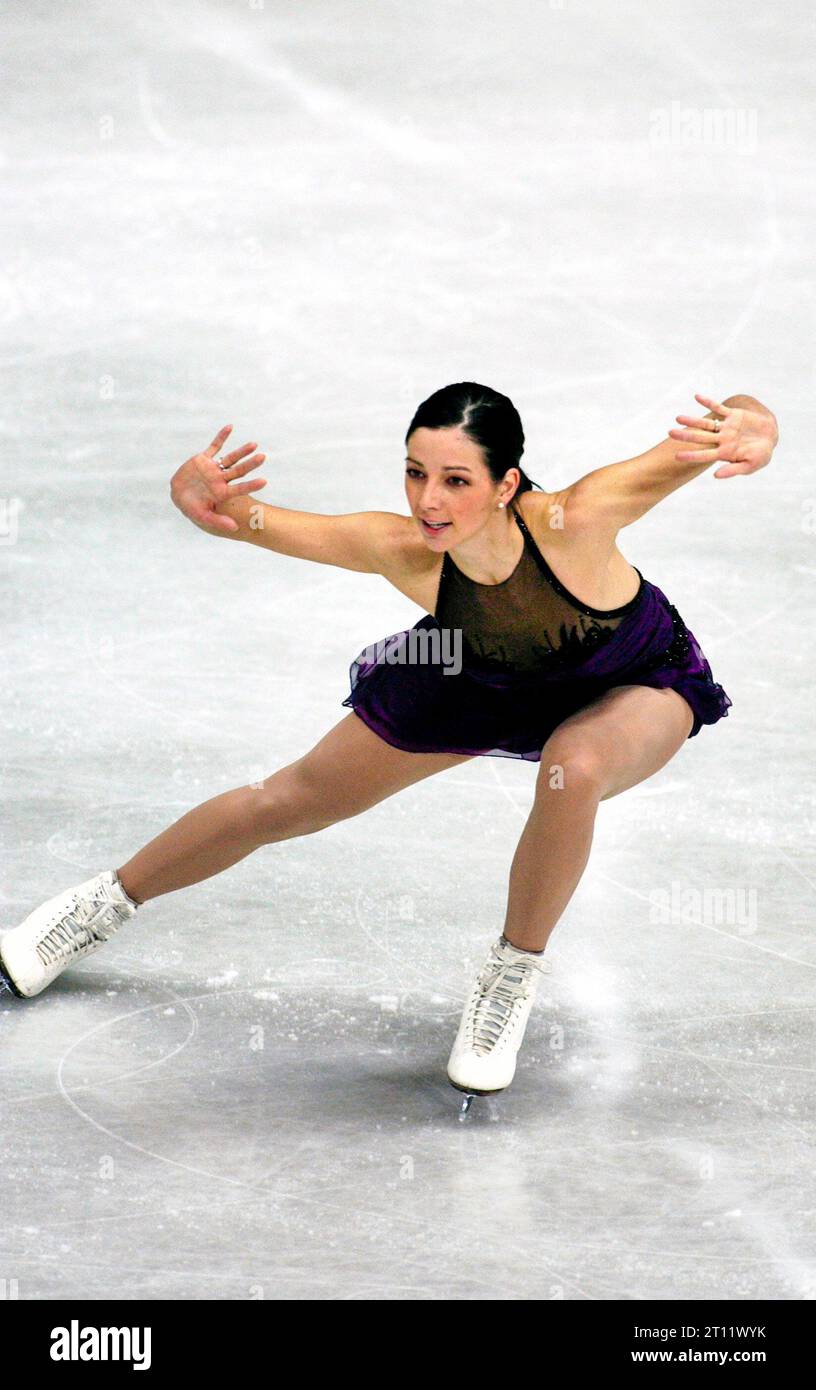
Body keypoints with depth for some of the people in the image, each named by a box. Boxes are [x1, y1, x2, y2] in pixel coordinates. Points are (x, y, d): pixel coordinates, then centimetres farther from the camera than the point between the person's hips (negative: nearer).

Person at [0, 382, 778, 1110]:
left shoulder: (572, 522, -44)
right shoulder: (401, 551, -37)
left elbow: (733, 420, -46)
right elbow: (241, 517, -32)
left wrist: (751, 426, -70)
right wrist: (196, 495, -56)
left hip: (637, 685, -3)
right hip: (482, 677, 3)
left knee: (574, 769, -38)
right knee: (292, 802, 11)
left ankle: (514, 976, -10)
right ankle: (110, 901, 37)